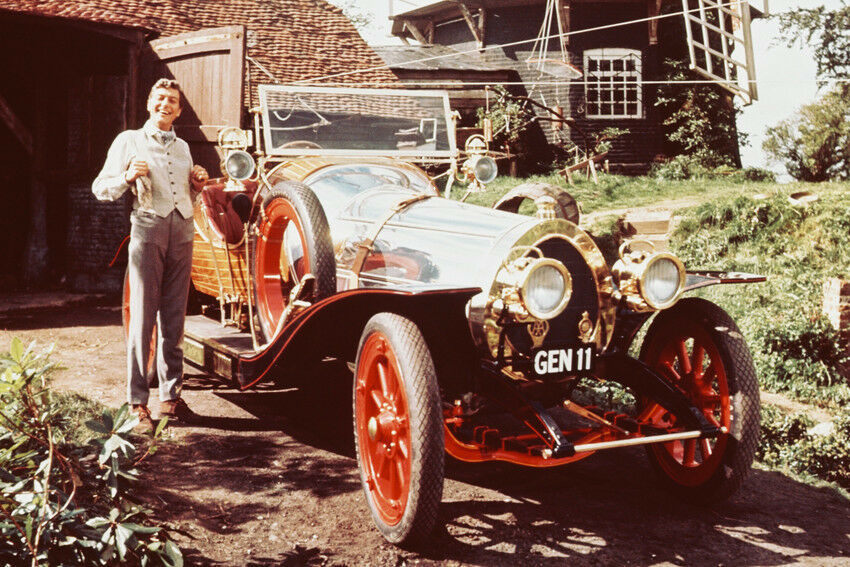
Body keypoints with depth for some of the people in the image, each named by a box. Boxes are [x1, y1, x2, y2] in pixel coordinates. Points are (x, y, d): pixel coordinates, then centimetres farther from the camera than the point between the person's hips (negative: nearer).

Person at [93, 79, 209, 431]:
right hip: (148, 227, -4)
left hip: (182, 230, 5)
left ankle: (171, 396, 12)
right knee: (143, 316, -6)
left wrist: (197, 184, 8)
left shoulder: (182, 147, 21)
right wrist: (128, 177, -14)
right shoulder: (129, 141, 7)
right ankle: (138, 402, -1)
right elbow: (100, 189, 4)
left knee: (174, 319, 5)